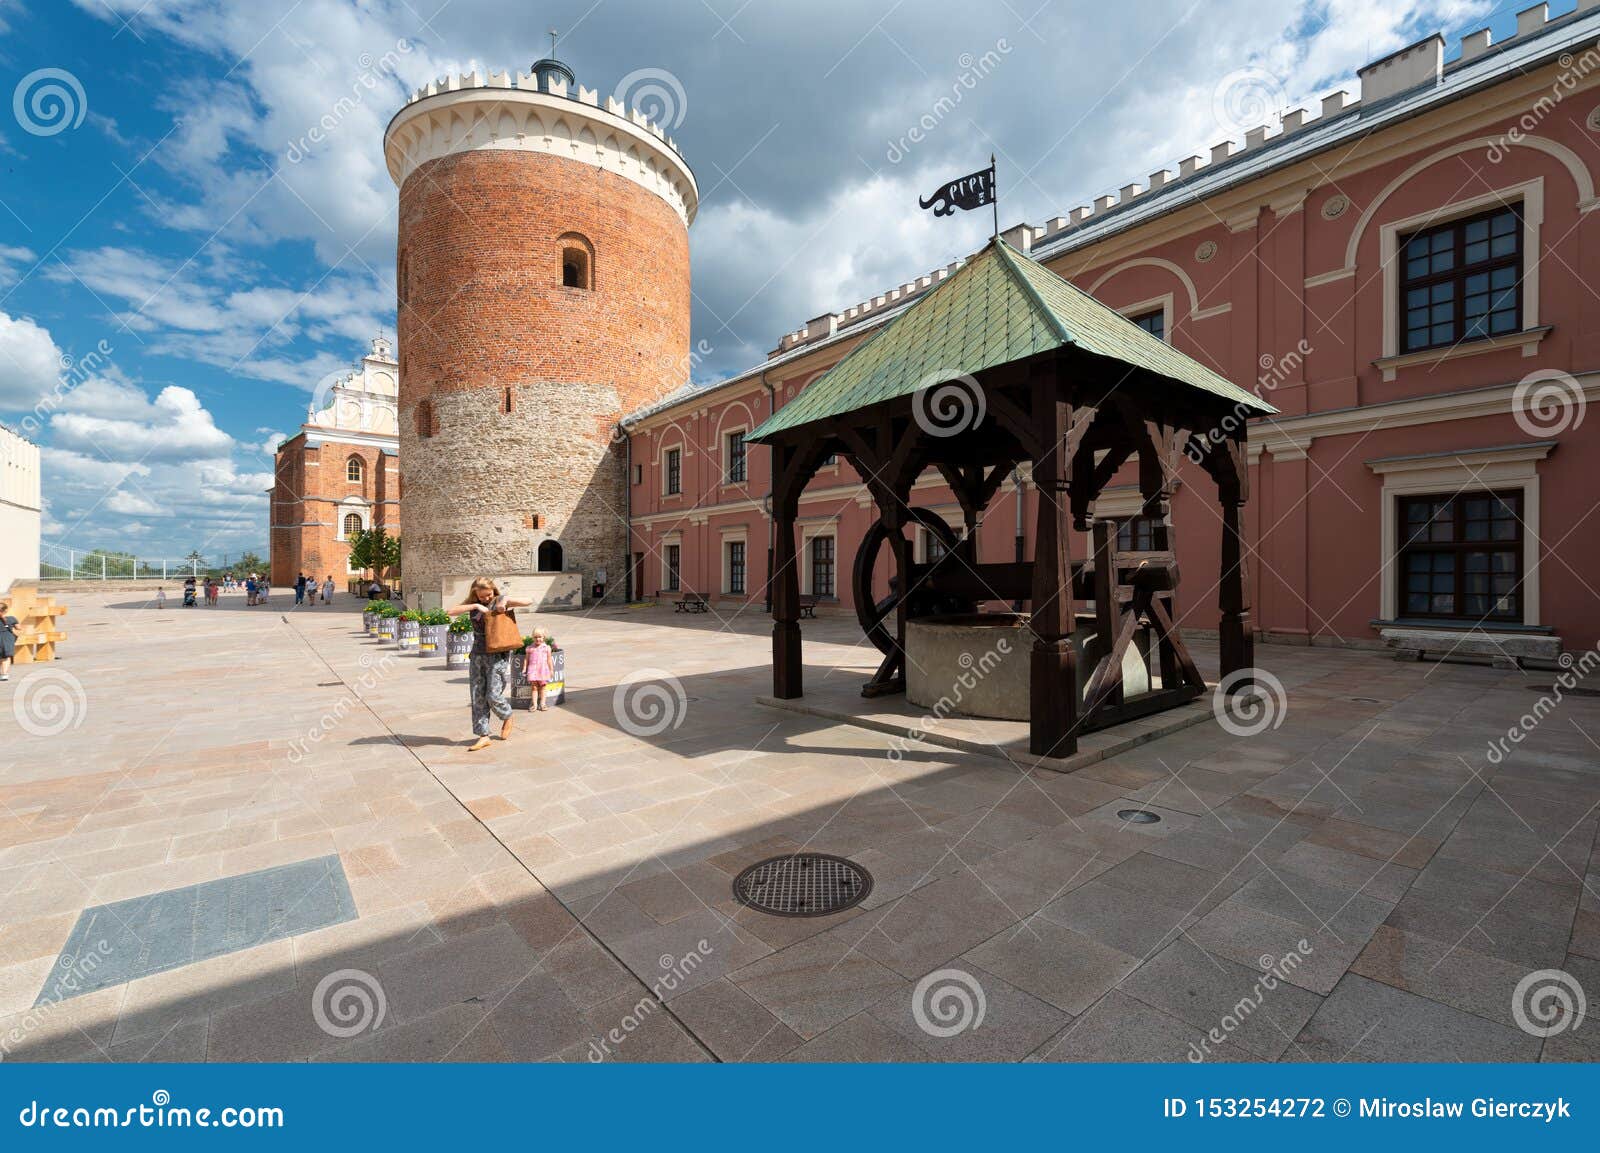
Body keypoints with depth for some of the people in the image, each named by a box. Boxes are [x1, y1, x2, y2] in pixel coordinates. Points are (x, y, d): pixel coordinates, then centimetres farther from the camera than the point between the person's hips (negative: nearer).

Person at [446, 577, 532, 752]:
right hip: (477, 654, 4)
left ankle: (507, 717, 25)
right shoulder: (472, 604, 7)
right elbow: (450, 612, -9)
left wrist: (506, 602, -18)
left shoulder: (500, 600, -2)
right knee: (477, 698, 4)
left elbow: (529, 602, -11)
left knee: (493, 696, -5)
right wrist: (475, 606, -15)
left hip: (497, 655, -4)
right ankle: (483, 736, 12)